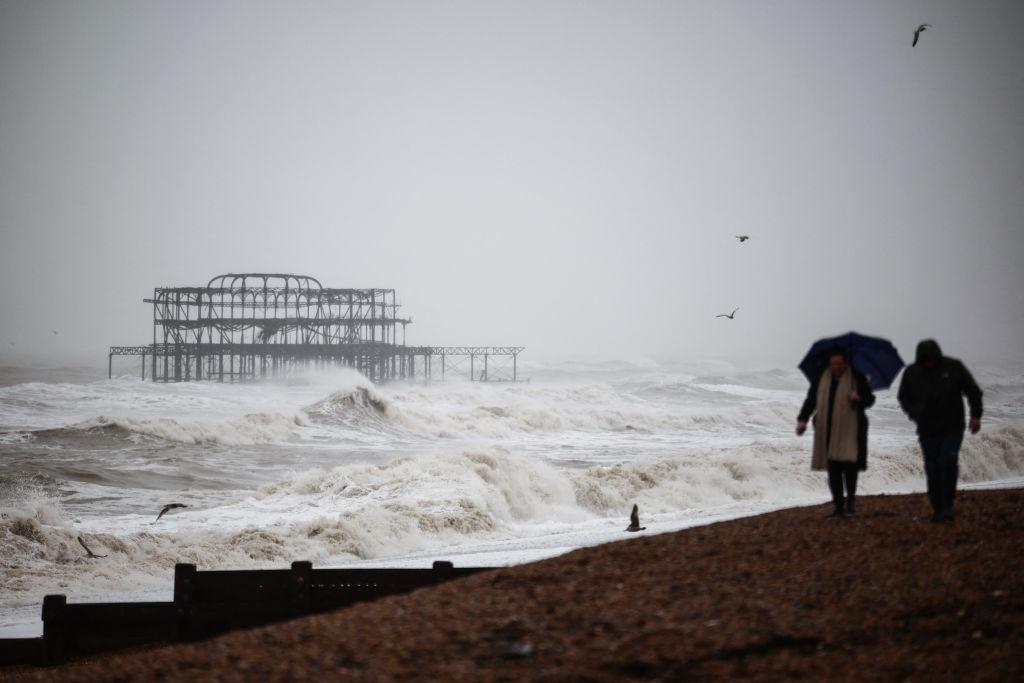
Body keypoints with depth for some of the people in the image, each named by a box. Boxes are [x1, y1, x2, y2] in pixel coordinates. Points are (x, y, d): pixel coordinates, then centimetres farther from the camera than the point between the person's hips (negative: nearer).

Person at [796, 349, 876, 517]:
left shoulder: (857, 378, 2)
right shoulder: (821, 379, 8)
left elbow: (870, 400, 6)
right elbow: (810, 401, 6)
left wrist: (859, 398, -17)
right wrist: (802, 420, -8)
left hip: (850, 431, -2)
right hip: (828, 432, 2)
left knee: (849, 464, -14)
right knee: (833, 469, 2)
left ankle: (851, 497, 10)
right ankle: (838, 507, 8)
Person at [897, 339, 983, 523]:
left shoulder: (953, 367, -4)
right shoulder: (912, 373, 1)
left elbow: (973, 391, 3)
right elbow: (903, 398, 14)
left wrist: (975, 415, -6)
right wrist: (915, 414, -4)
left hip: (952, 428, -2)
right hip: (927, 431, 2)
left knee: (949, 461, -17)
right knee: (932, 469, 1)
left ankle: (947, 506, -10)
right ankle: (937, 509, 9)